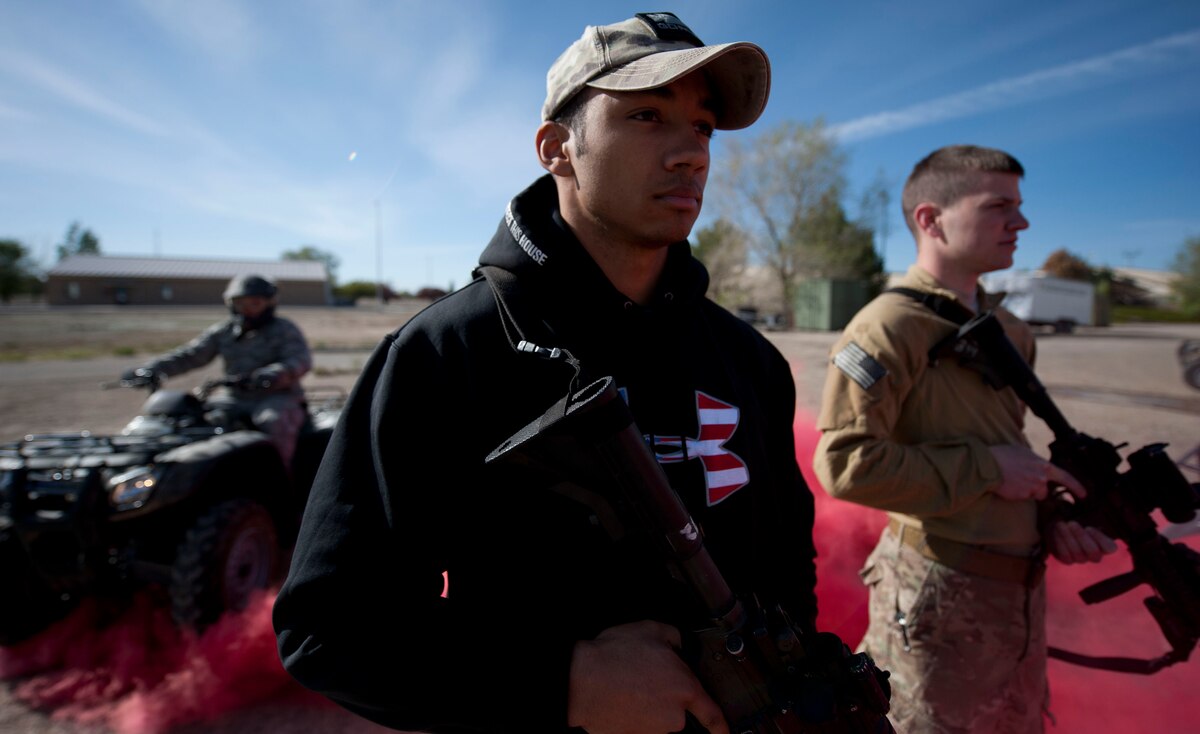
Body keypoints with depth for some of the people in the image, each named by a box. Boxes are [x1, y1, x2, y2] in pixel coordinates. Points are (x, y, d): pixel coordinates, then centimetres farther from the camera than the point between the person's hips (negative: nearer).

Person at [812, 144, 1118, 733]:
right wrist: (987, 468, -22)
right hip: (939, 597, -8)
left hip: (1021, 588, 9)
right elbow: (845, 462, -28)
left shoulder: (1010, 330, 9)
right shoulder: (890, 326, -19)